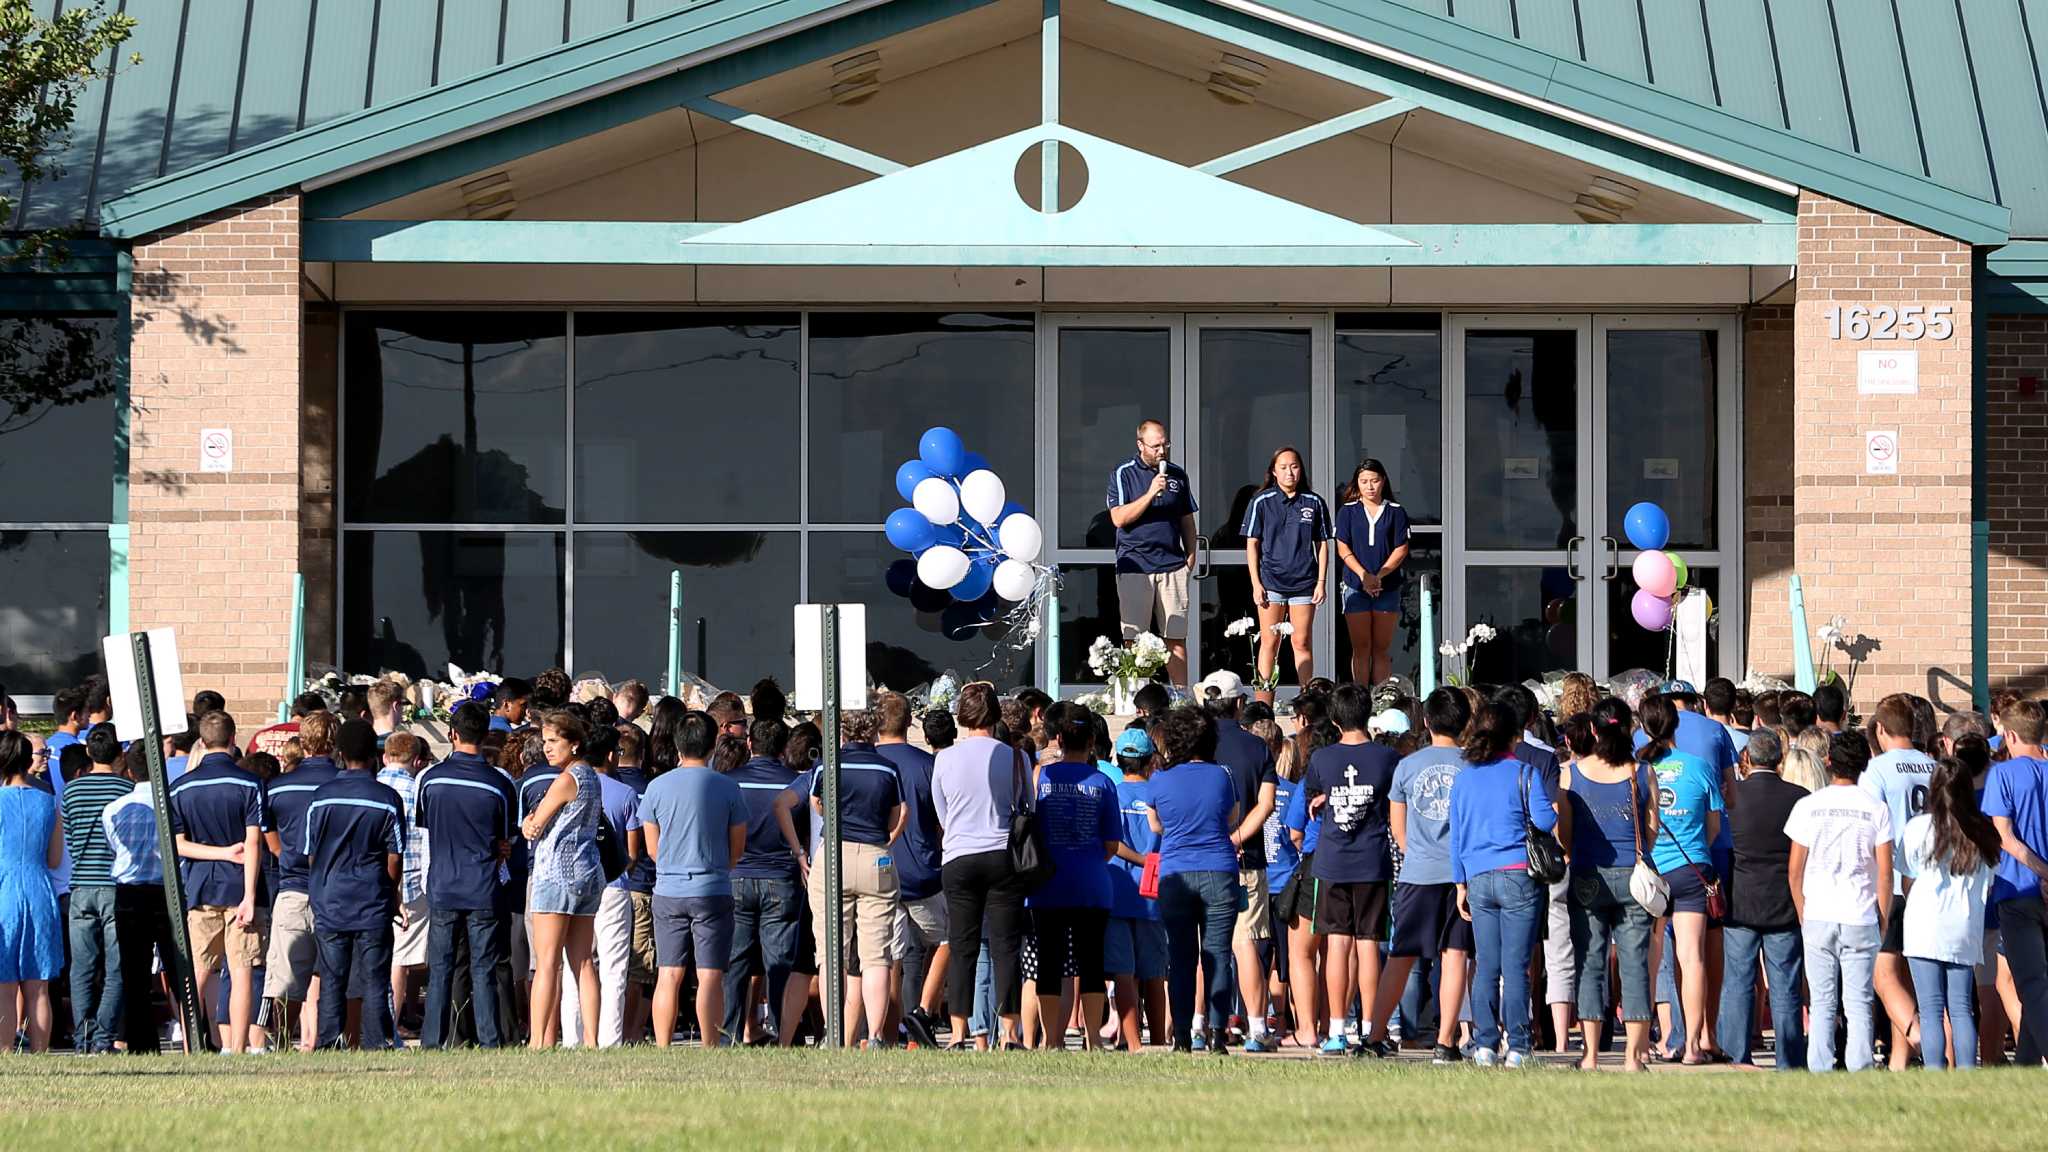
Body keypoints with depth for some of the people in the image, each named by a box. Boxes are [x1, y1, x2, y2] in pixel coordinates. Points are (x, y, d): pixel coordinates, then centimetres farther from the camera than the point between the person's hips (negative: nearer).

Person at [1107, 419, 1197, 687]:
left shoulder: (1177, 474, 13)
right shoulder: (1124, 474, 2)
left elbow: (1187, 519, 21)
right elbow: (1119, 518, -9)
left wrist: (1191, 554, 10)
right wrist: (1151, 493, -16)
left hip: (1172, 564, 3)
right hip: (1135, 565, -3)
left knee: (1176, 639, 2)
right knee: (1135, 639, -3)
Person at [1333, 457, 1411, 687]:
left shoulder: (1396, 512, 5)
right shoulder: (1348, 511, 5)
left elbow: (1401, 550, 1)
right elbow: (1343, 549, 1)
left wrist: (1379, 575, -11)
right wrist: (1364, 575, -12)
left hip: (1387, 588, 0)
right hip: (1355, 588, 0)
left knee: (1381, 649, 2)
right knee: (1361, 649, 0)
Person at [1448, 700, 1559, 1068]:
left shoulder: (1463, 780, 10)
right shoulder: (1524, 773, -2)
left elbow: (1456, 837, 12)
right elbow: (1544, 820, -9)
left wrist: (1461, 885, 18)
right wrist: (1556, 810, 14)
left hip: (1478, 880, 3)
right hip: (1518, 876, -3)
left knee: (1485, 967, 6)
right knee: (1516, 965, -3)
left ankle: (1485, 1045, 1)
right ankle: (1517, 1046, -5)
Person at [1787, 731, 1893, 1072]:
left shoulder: (1808, 806, 0)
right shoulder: (1876, 809, -1)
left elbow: (1794, 870, 2)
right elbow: (1885, 873, -3)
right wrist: (1883, 922, 8)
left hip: (1818, 917, 0)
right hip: (1861, 917, 0)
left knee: (1822, 1002, 5)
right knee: (1859, 1002, 3)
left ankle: (1819, 1072, 1)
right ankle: (1859, 1069, -3)